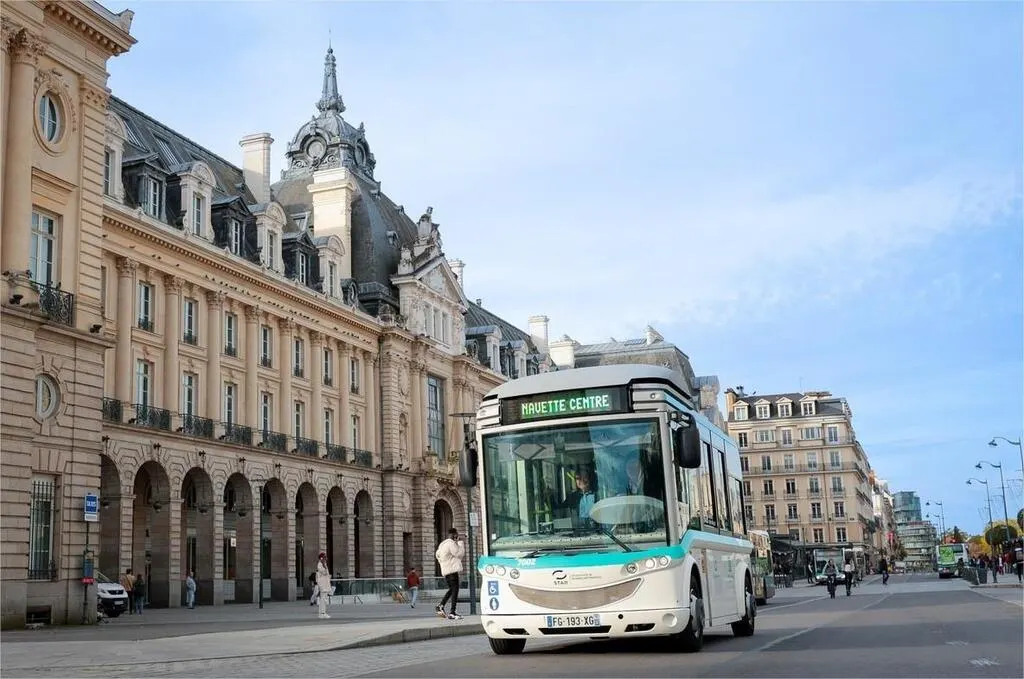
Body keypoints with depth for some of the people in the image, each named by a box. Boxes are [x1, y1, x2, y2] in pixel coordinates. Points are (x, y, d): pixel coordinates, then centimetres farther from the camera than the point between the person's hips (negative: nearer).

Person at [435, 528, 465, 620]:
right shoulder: (451, 543, -12)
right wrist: (460, 542, -6)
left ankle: (441, 605, 7)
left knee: (451, 589, 20)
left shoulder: (442, 544, 18)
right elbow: (459, 554, -14)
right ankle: (452, 613, -11)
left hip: (445, 571, 10)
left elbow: (437, 555, 28)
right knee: (455, 590, -7)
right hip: (452, 569, -10)